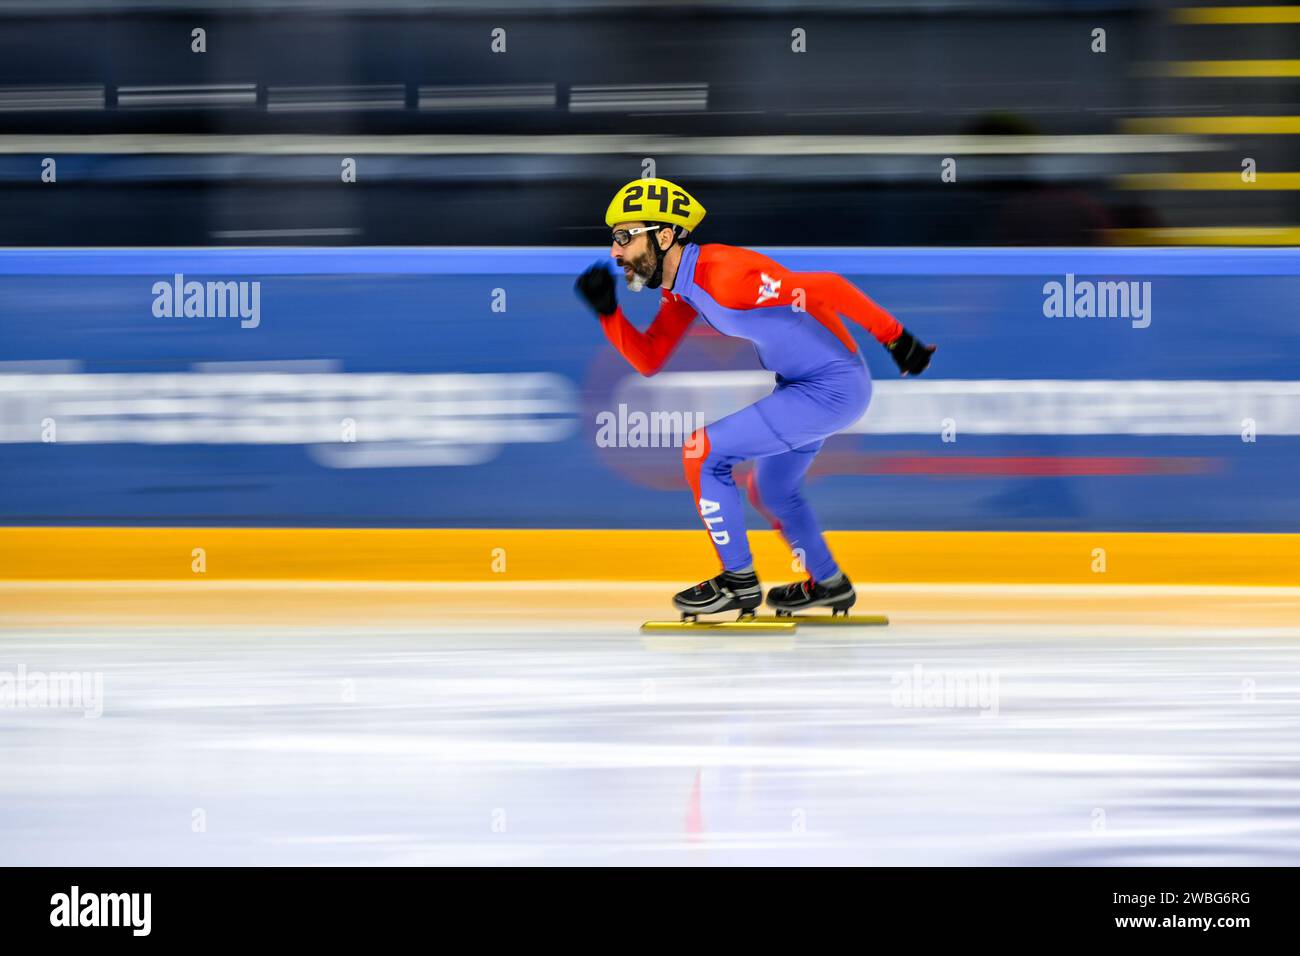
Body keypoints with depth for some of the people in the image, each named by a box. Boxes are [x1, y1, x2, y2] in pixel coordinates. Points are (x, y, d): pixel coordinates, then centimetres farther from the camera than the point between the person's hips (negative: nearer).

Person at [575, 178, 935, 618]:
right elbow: (648, 359, 10)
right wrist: (606, 309, -5)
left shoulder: (724, 277, -27)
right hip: (803, 384, 10)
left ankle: (739, 582, 1)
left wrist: (894, 337, -23)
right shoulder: (681, 286, 3)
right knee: (770, 490, 27)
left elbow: (826, 286, -26)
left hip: (832, 389, -10)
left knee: (703, 452, -10)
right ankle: (830, 584, 46)